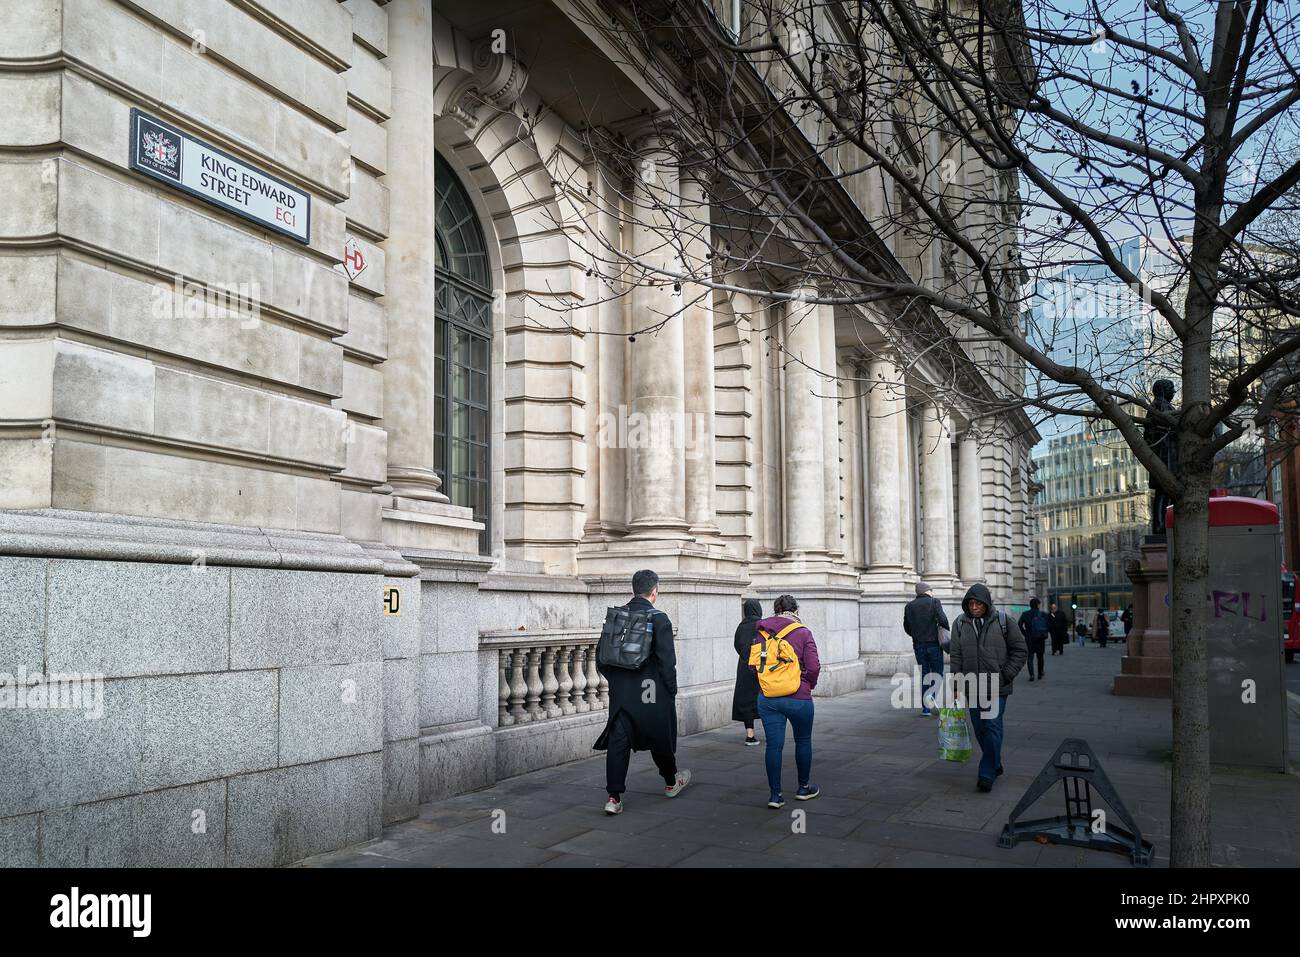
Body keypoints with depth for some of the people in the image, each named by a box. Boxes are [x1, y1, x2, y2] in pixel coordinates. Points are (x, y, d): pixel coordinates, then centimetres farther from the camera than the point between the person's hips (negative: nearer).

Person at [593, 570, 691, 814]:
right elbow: (667, 660, -14)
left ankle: (614, 797, -4)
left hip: (621, 693, 3)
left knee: (618, 742, 2)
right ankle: (671, 782, 37)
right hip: (652, 693, -3)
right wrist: (671, 691, -3)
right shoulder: (659, 619, -12)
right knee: (660, 738, 17)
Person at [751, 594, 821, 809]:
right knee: (803, 741, 17)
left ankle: (775, 795, 6)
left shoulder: (761, 633, 1)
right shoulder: (803, 632, -8)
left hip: (767, 698, 2)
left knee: (774, 745, 6)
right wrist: (809, 684, 7)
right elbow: (814, 667, -12)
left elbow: (752, 664, 2)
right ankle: (804, 788, 31)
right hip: (798, 698, -2)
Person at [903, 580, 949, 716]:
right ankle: (932, 695, -17)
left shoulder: (909, 606, 7)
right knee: (937, 673, 9)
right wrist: (946, 632, 2)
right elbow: (942, 619, -16)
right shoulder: (934, 602, -5)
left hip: (918, 645, 3)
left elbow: (906, 627, 9)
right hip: (934, 643, -3)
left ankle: (926, 708, 8)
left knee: (924, 675, 10)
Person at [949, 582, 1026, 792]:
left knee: (992, 728, -8)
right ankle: (995, 764, 29)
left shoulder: (1002, 621, -4)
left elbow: (1020, 650, 2)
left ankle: (987, 774, -4)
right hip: (972, 686, 3)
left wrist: (1007, 675, -6)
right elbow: (956, 656, 5)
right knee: (979, 729, 10)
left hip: (996, 687, -3)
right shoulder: (960, 623, 4)